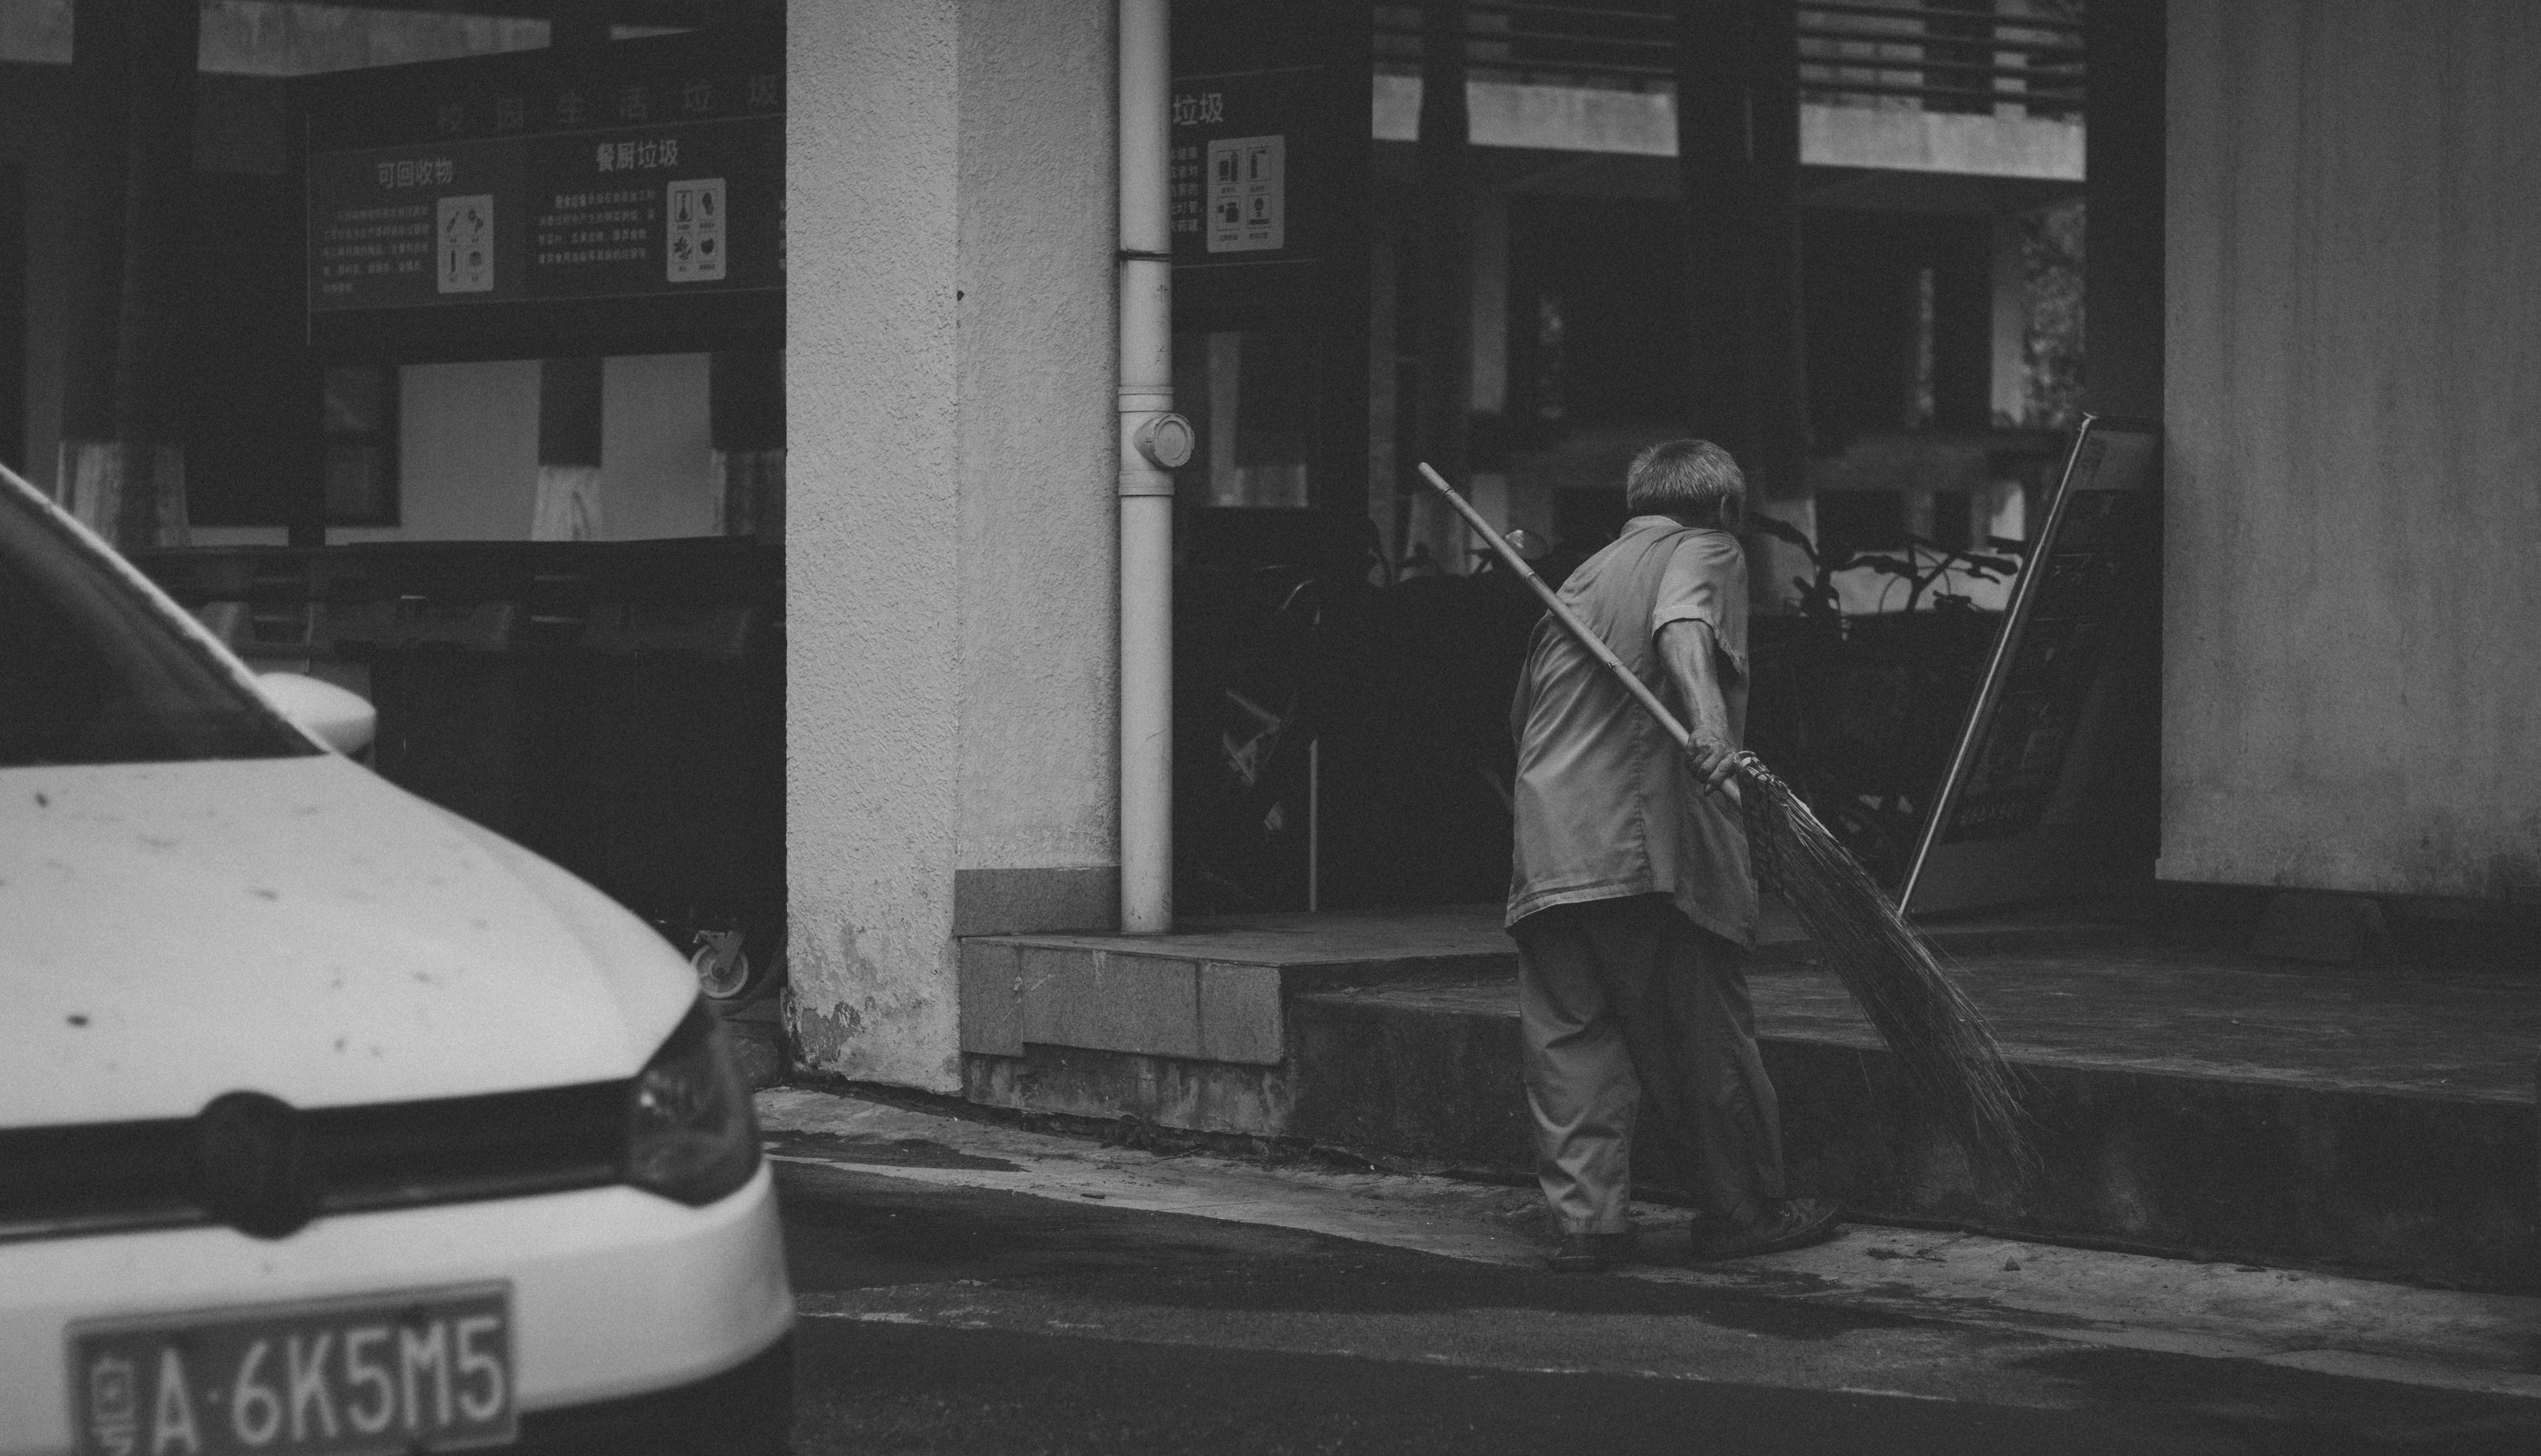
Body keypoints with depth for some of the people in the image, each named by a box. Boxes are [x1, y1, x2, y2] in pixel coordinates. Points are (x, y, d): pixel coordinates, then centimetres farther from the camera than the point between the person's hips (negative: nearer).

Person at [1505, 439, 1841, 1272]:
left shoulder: (1586, 573, 24)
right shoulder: (1705, 551, 6)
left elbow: (1523, 711, 29)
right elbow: (1684, 629, -19)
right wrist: (1709, 715, -36)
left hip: (1547, 843, 5)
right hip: (1651, 842, -5)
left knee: (1570, 1034, 5)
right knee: (1705, 1031, 5)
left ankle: (1585, 1219, -2)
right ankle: (1742, 1211, 14)